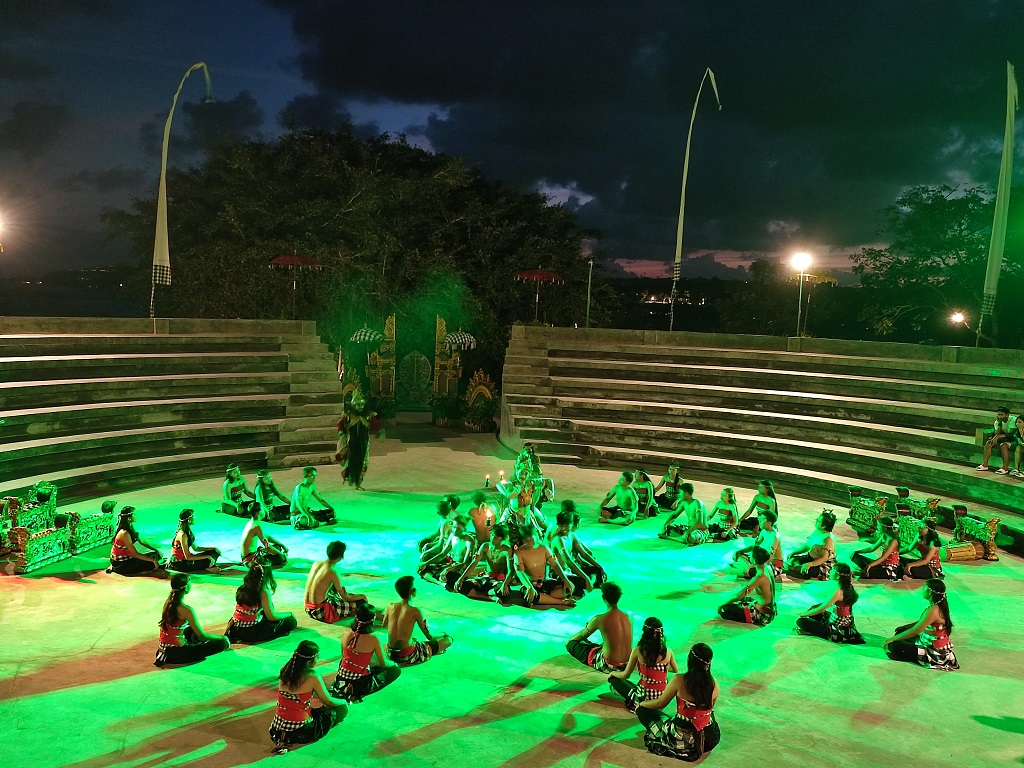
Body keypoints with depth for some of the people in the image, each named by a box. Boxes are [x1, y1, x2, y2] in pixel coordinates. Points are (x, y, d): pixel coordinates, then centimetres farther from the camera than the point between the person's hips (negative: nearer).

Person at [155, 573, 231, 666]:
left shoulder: (167, 603, 0)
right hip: (176, 654, -8)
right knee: (222, 643, -10)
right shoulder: (186, 610, -22)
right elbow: (202, 635, -16)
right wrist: (221, 637, -1)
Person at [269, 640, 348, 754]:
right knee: (341, 709, 6)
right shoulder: (312, 677, -20)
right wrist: (343, 702, 17)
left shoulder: (286, 671, -1)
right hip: (300, 733, -7)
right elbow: (328, 702, -5)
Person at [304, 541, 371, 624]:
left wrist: (341, 589, 24)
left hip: (308, 610, 8)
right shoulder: (332, 573, -19)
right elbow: (345, 598, -9)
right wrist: (361, 596, 10)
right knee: (360, 602, -1)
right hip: (320, 612, -8)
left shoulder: (316, 563, 1)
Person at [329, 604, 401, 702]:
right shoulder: (373, 640, -21)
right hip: (360, 682, -7)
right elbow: (382, 664, -5)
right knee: (396, 670, 8)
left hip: (342, 680, 7)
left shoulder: (345, 634, -9)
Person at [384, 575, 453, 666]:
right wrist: (443, 635, 11)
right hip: (407, 657, -6)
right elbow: (429, 636, -8)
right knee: (448, 640, 0)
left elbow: (384, 626, 16)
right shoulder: (415, 612, -19)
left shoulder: (390, 607, -4)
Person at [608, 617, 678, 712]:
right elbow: (676, 670, 14)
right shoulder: (668, 651, -6)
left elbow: (625, 675, -3)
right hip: (663, 698, 4)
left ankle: (633, 697, -3)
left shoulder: (638, 651, -13)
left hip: (644, 697, -4)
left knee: (613, 678, 16)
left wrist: (612, 673, 17)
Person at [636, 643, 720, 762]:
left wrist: (641, 704, 12)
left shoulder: (680, 680, -21)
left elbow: (660, 704, -9)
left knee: (643, 710, 11)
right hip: (709, 740, 5)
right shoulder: (714, 684, -10)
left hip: (682, 740, -4)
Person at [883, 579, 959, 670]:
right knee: (901, 632, 18)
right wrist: (904, 627, 13)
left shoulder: (933, 610, -27)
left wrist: (893, 638, -19)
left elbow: (915, 631, -26)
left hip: (935, 654, -10)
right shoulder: (939, 605, 1)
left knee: (893, 646, -14)